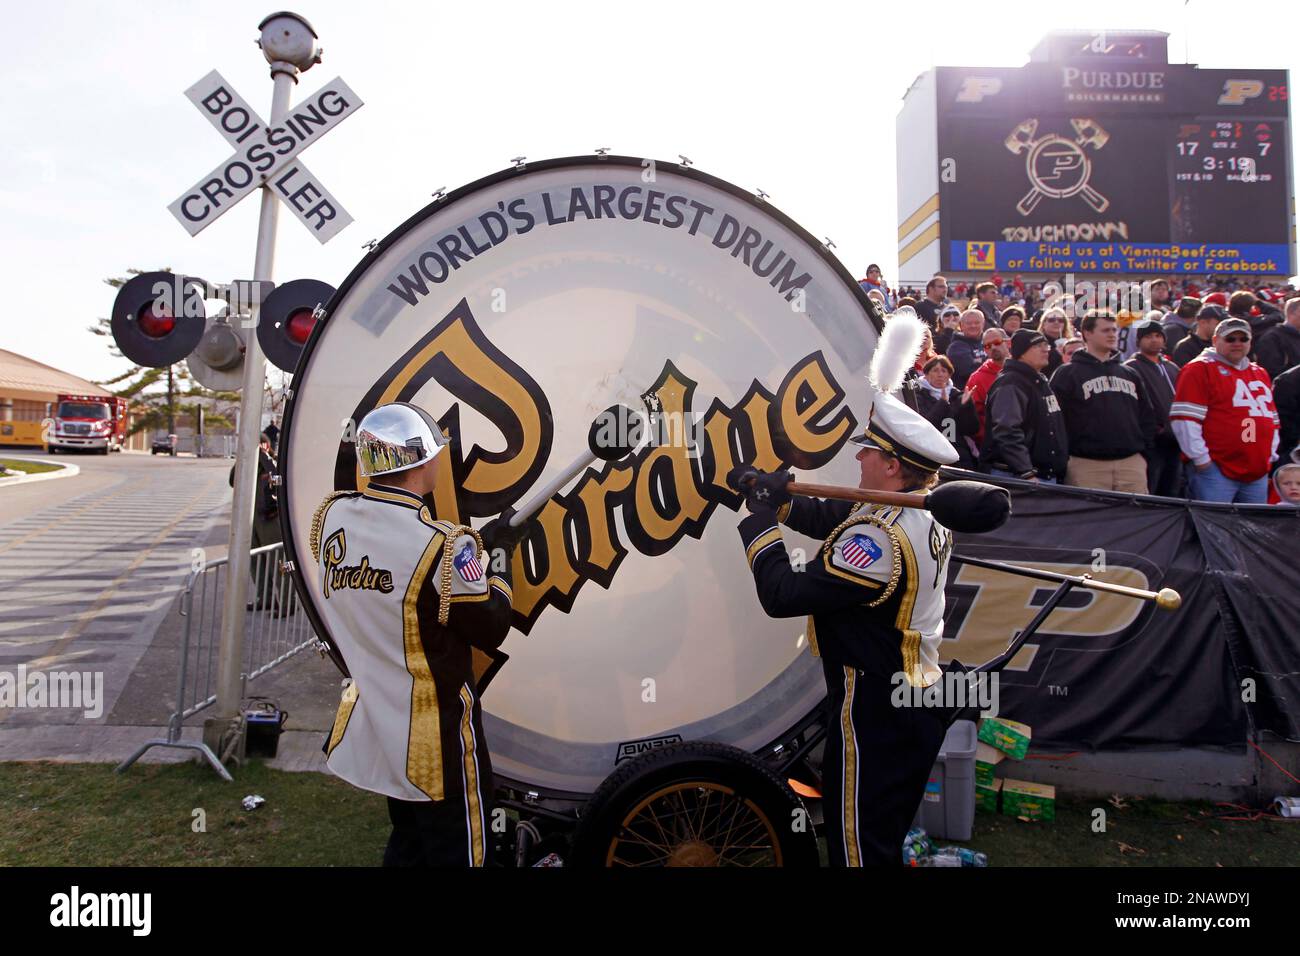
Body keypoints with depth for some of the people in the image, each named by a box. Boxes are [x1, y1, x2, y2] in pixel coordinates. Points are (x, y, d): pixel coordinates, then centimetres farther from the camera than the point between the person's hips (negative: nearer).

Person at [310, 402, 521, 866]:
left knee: (408, 840, 26)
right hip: (434, 739, -7)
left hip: (370, 726, 7)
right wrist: (499, 555, -3)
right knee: (454, 851, 13)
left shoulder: (331, 516, -7)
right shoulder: (444, 546, -26)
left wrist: (476, 543, 6)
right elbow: (492, 631, -15)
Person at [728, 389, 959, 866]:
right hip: (916, 704, 9)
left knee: (858, 844, 8)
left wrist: (760, 515, -18)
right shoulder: (925, 509, -1)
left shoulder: (882, 536, -30)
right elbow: (829, 519, 9)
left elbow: (782, 595, -28)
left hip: (874, 714, -9)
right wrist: (772, 494, -2)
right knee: (889, 836, 27)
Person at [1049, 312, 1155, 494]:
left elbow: (1146, 416, 24)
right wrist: (1064, 455, -9)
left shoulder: (1130, 375, 21)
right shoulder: (1067, 374, 3)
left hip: (1132, 463, 5)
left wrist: (1143, 449, 12)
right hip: (1086, 465, -5)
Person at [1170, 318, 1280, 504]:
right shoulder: (1200, 369, -4)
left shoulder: (1261, 374, 21)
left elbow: (1272, 419, 28)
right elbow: (1184, 419, -13)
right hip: (1216, 470, -8)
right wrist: (1200, 457, -14)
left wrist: (1271, 454, 17)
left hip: (1258, 473, 8)